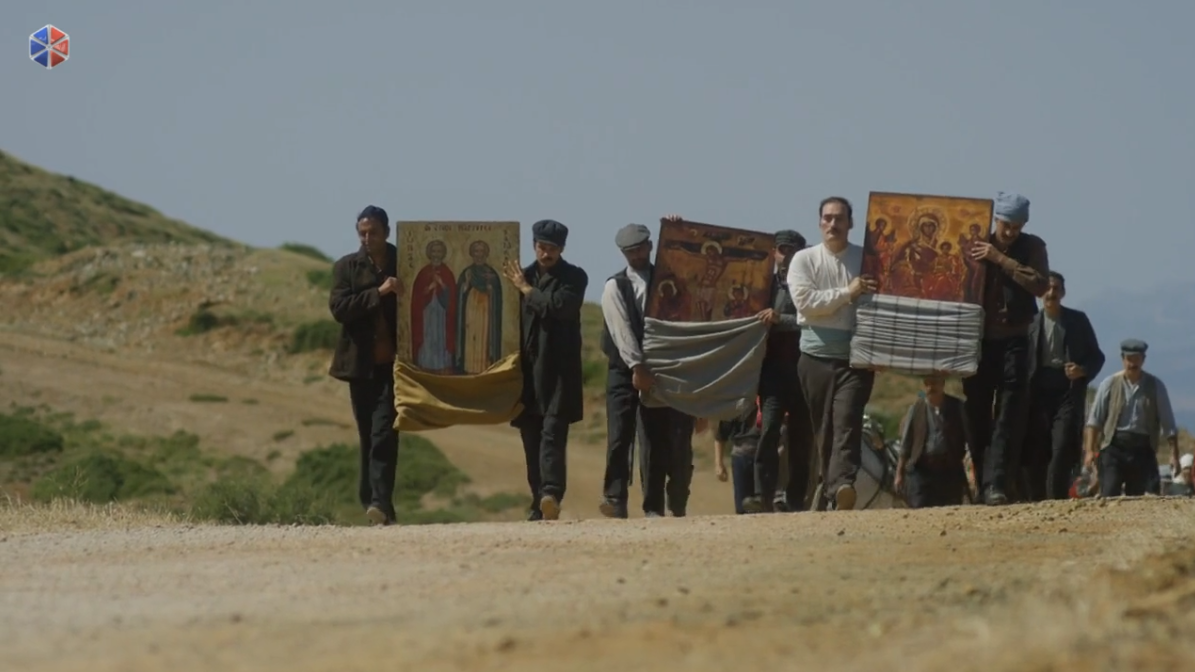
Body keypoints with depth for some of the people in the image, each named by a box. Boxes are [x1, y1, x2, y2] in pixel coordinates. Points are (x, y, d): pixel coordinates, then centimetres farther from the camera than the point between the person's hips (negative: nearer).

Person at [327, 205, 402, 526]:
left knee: (383, 433, -14)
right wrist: (378, 293, -16)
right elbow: (338, 308, -6)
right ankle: (375, 503, 12)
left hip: (393, 364, -2)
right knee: (369, 436, 6)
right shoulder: (346, 267, 6)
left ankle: (380, 502, -21)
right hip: (362, 364, 2)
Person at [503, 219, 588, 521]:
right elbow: (512, 318, 15)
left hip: (558, 369, -4)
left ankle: (552, 494, -30)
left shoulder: (574, 277, 3)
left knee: (552, 433, -16)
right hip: (528, 368, 4)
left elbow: (561, 305, -15)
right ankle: (539, 506, 5)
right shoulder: (522, 276, 14)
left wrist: (528, 290, -4)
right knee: (531, 437, 3)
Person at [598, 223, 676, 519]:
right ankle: (615, 499, -9)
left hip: (658, 369, 2)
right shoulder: (615, 286, 2)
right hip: (624, 370, -2)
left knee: (657, 439, 0)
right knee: (619, 436, -10)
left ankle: (654, 506, 3)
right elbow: (622, 329, -10)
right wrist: (637, 366, -24)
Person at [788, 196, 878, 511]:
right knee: (824, 428, 4)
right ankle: (833, 491, 10)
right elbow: (805, 302, -7)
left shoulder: (867, 259, 8)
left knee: (847, 422, -17)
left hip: (855, 356, -1)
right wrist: (847, 293, -10)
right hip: (817, 356, 1)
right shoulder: (804, 260, 6)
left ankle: (842, 485, -31)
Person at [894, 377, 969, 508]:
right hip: (921, 471, -1)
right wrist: (899, 474, 4)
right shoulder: (917, 409, 4)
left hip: (951, 471, 1)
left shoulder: (957, 407, 4)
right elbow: (905, 444, 6)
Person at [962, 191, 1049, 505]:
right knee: (977, 415, 4)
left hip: (1013, 341, -1)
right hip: (978, 339, 1)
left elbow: (1040, 285, -12)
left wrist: (1000, 259, -16)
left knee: (1009, 416, -11)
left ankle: (996, 485, -17)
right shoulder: (976, 245, 3)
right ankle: (984, 485, 12)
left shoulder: (1032, 247, 3)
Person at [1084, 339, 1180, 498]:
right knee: (1109, 494, -13)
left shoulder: (1155, 386, 3)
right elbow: (1094, 420, 3)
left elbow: (1168, 424, 4)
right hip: (1115, 445, -1)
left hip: (1143, 448, 1)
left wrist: (1174, 454, -2)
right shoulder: (1109, 384, 2)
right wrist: (1089, 450, -5)